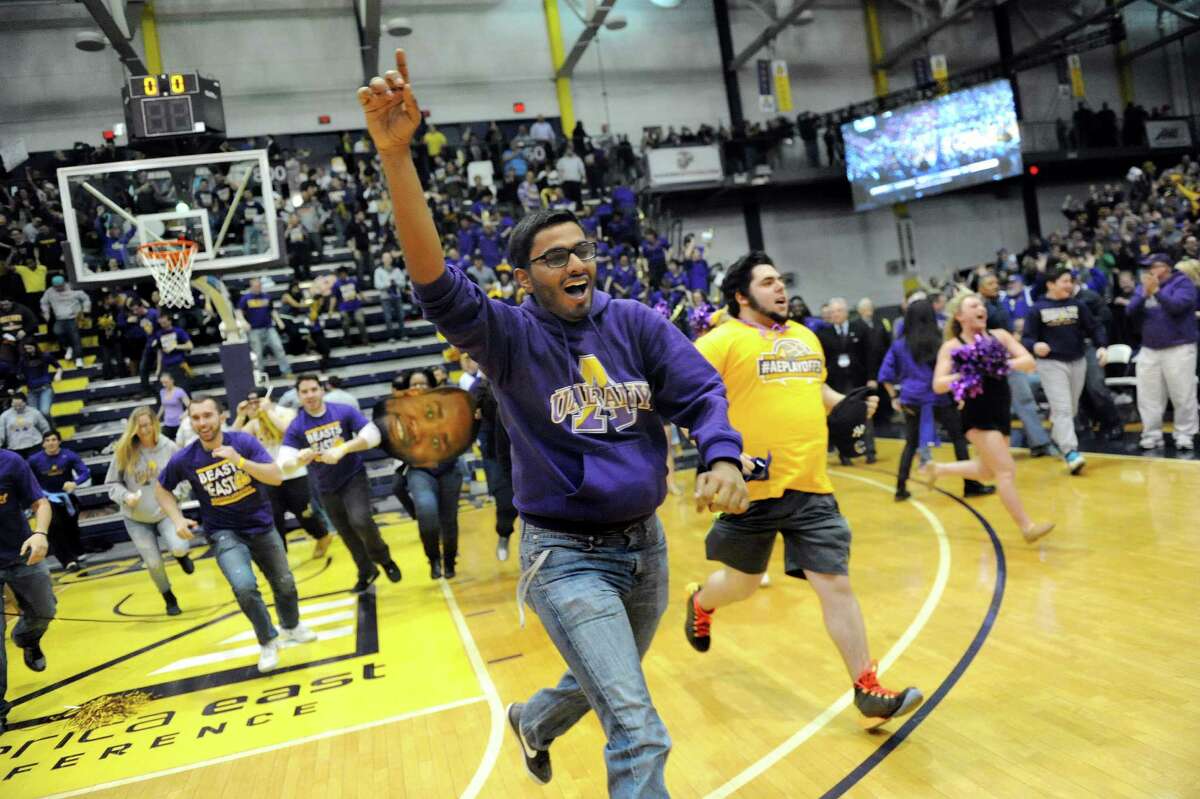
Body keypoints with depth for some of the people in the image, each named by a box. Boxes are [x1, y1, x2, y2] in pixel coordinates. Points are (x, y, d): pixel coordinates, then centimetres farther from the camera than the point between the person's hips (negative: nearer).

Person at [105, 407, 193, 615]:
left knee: (179, 548, -24)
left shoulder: (169, 447, -12)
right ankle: (169, 599, 31)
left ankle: (181, 556, 17)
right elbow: (112, 483, -4)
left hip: (166, 511, -1)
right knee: (154, 563, 4)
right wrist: (125, 496, -21)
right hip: (136, 517, 1)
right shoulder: (124, 451, -12)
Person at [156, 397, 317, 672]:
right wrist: (177, 519, -8)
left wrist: (240, 461, -34)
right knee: (244, 587, -25)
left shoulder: (244, 441, -16)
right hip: (225, 533, -1)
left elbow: (277, 477, -23)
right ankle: (268, 642, 0)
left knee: (285, 585, 13)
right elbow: (161, 489, 6)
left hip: (261, 526, 2)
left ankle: (291, 627, 45)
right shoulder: (184, 459, -13)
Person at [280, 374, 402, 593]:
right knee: (348, 535, 13)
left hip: (354, 478, -3)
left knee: (360, 521, -24)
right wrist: (299, 460, -42)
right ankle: (366, 572, 36)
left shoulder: (344, 411, -12)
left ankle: (383, 558, 3)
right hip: (327, 489, 3)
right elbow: (285, 464, -17)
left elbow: (373, 435, -19)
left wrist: (342, 449, -32)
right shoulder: (295, 427, -9)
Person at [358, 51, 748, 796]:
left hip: (646, 541, 5)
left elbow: (702, 394, -5)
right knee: (641, 734, -10)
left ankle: (533, 721, 60)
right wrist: (396, 154, -38)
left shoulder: (638, 324, -1)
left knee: (606, 684, 28)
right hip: (566, 556, -5)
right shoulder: (510, 336, -11)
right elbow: (436, 283, -26)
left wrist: (724, 461, -27)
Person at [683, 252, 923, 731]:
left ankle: (868, 692, 11)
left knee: (836, 584, 0)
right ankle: (700, 602, 50)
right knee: (742, 584, 15)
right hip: (753, 486, -4)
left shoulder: (806, 338, 14)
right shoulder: (725, 339, -8)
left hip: (810, 486, 4)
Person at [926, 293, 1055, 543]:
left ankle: (937, 468, 39)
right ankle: (1027, 527, 0)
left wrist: (1005, 364, -23)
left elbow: (1029, 362, -5)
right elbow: (938, 385, -14)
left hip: (1002, 413, 6)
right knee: (1006, 470, -9)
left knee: (988, 471, 19)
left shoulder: (1000, 335, 4)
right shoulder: (952, 347, -7)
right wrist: (965, 374, -28)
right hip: (977, 416, -6)